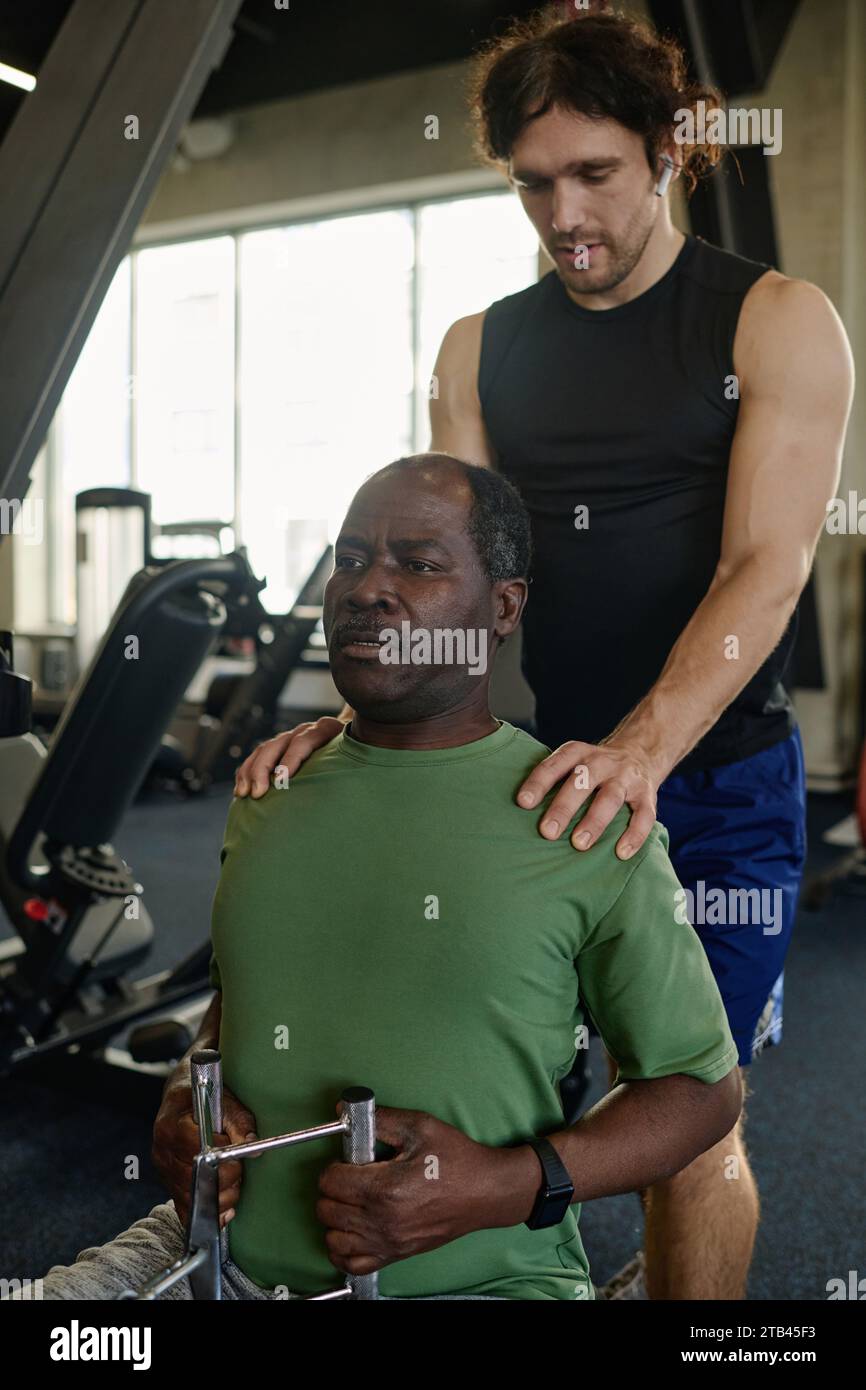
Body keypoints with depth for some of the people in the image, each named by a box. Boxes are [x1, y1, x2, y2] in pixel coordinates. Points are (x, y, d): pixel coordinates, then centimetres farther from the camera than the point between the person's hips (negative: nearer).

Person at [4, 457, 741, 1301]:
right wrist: (184, 1096, 2)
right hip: (228, 1251, 4)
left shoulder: (590, 825, -8)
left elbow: (704, 1083, -1)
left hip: (474, 1278, -3)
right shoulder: (269, 795, 8)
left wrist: (512, 1184, -15)